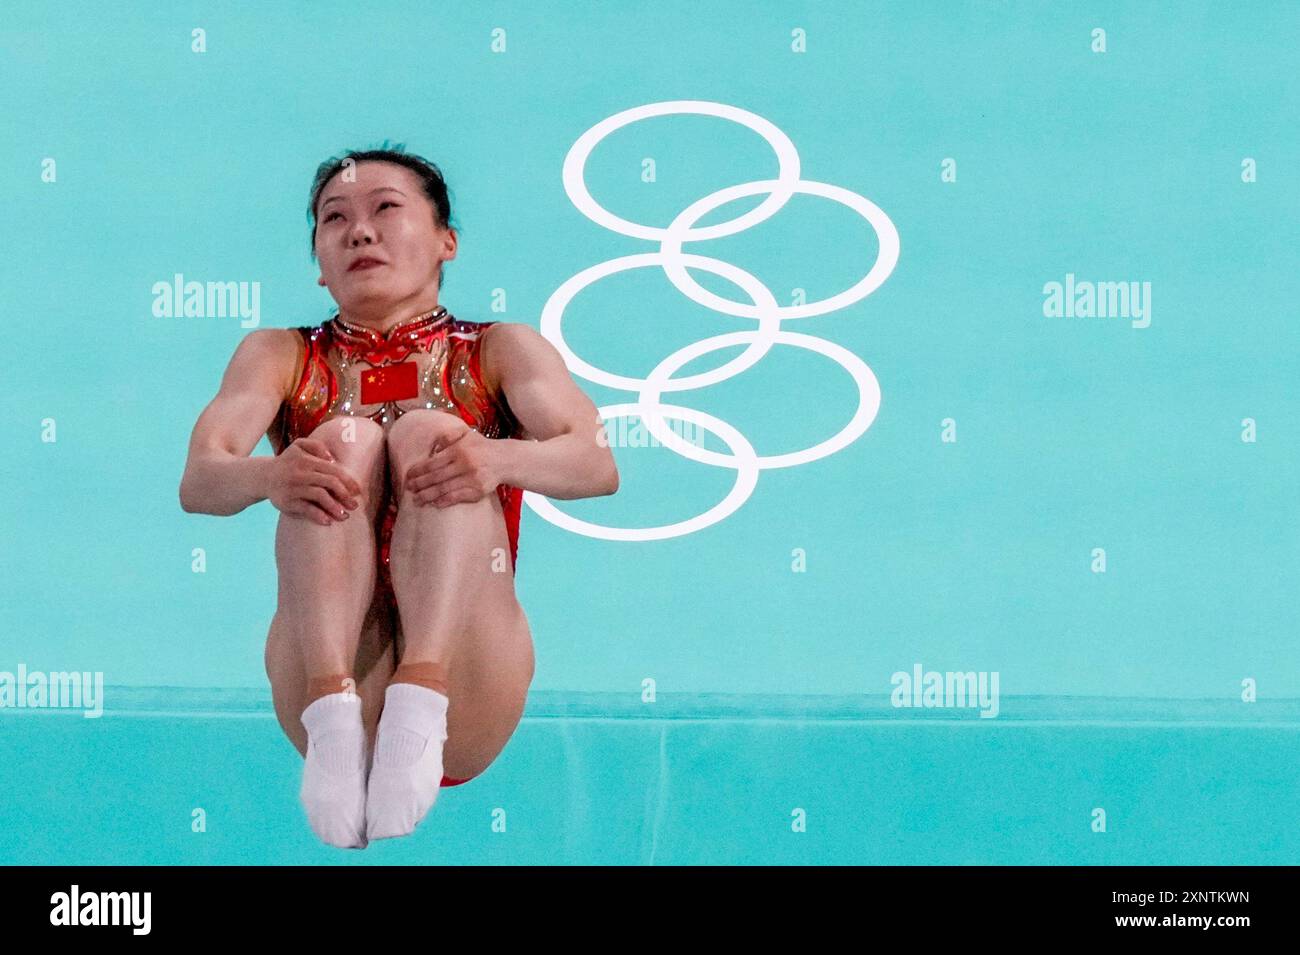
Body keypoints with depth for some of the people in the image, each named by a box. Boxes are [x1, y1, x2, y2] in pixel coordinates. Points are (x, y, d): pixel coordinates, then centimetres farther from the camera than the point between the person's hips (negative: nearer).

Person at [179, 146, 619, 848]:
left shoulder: (501, 349, 18)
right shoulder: (279, 355, 21)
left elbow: (597, 466, -3)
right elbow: (198, 483, 0)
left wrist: (501, 458, -26)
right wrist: (267, 476, -24)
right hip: (325, 664, 1)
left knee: (426, 432, -17)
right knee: (344, 438, -16)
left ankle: (420, 708, -40)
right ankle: (334, 717, -38)